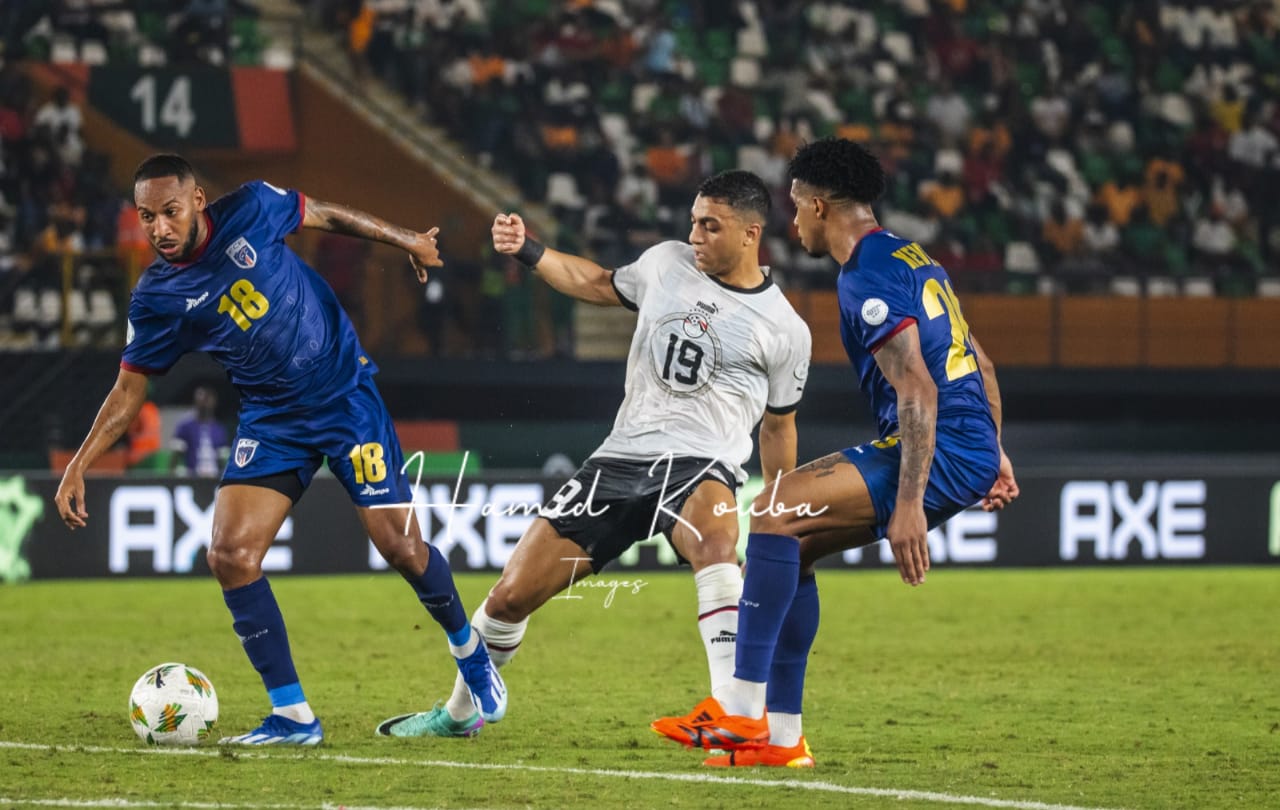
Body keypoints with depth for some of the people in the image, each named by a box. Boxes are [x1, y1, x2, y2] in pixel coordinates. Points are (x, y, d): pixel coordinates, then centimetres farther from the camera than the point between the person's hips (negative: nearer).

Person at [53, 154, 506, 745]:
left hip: (345, 394, -2)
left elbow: (326, 216, 6)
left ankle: (470, 652, 25)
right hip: (271, 423, 2)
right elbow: (129, 389, 0)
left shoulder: (250, 210, -12)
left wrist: (404, 240, 16)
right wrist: (78, 467, -9)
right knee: (230, 556, -14)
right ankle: (292, 717, -5)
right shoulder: (156, 299, -8)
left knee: (400, 547, -6)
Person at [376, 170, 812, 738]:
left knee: (715, 545, -41)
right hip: (621, 457, 4)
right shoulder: (667, 263, 8)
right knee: (512, 594, 4)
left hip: (699, 462, -4)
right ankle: (458, 714, 31)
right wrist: (526, 251, 16)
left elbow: (779, 427, 12)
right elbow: (598, 286, 27)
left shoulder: (784, 331, 0)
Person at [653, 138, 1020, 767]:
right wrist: (993, 454, 30)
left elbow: (918, 391, -22)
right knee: (790, 540, 13)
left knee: (775, 513, -19)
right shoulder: (911, 259, 19)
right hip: (973, 452, 10)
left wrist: (909, 505, -26)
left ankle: (741, 709, -21)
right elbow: (977, 362, 25)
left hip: (943, 454, -10)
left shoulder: (867, 279, -13)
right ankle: (781, 736, 11)